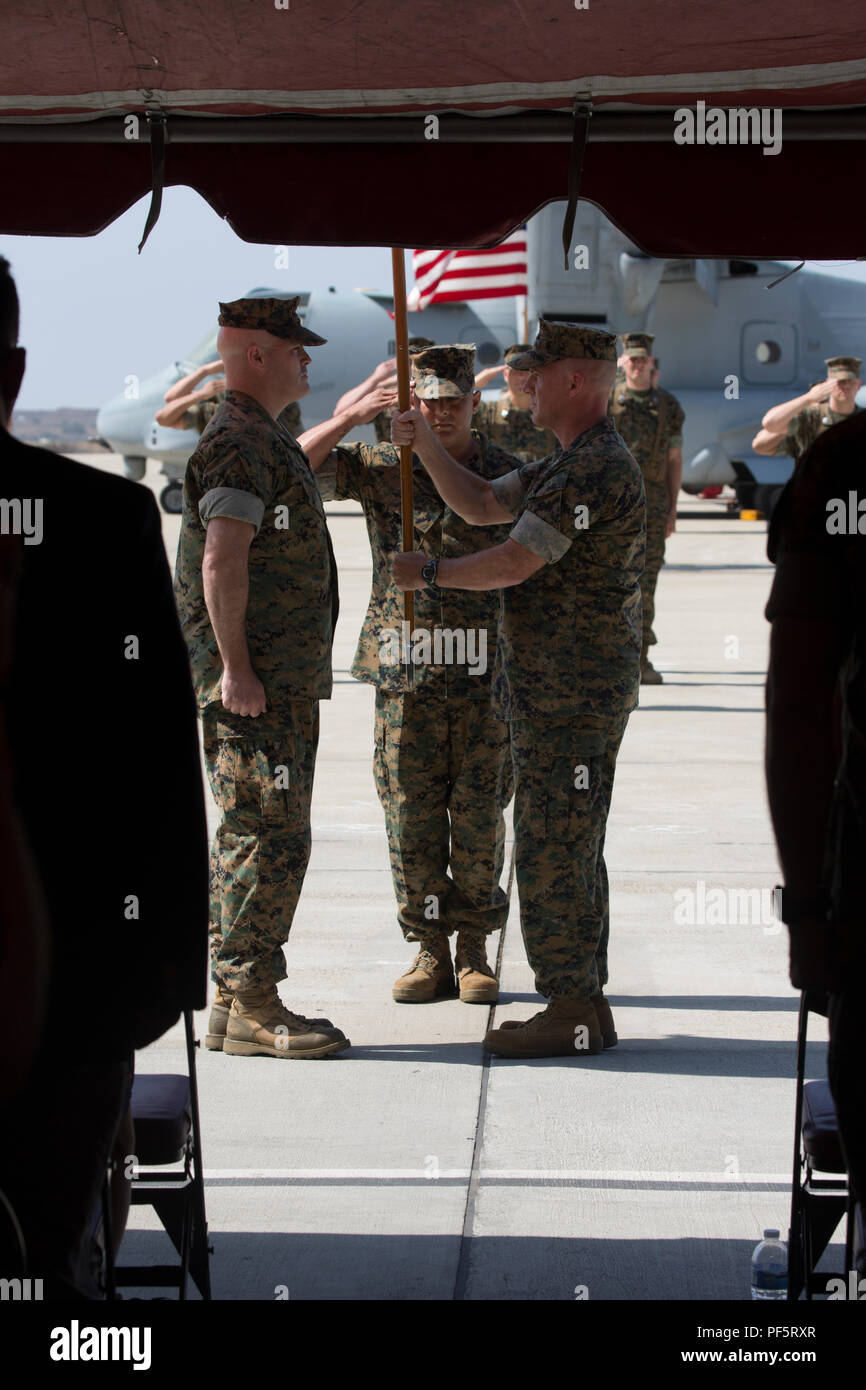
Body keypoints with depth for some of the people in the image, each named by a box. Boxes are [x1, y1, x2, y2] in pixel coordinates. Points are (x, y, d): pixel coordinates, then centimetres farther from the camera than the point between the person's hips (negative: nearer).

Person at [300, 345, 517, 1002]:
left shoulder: (508, 473, 6)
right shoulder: (381, 467, 4)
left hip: (486, 677, 0)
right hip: (406, 677, 0)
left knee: (479, 819, 4)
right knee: (412, 818, 3)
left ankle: (475, 952, 16)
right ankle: (430, 951, 15)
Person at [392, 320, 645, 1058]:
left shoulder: (597, 470, -19)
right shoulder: (569, 465, 16)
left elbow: (513, 563, -19)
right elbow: (481, 504, 21)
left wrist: (427, 572, -4)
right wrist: (426, 444, 7)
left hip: (572, 697, -11)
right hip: (561, 692, 11)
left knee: (553, 853, -6)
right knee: (568, 853, 13)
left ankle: (571, 1014, 0)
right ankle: (582, 1006, 19)